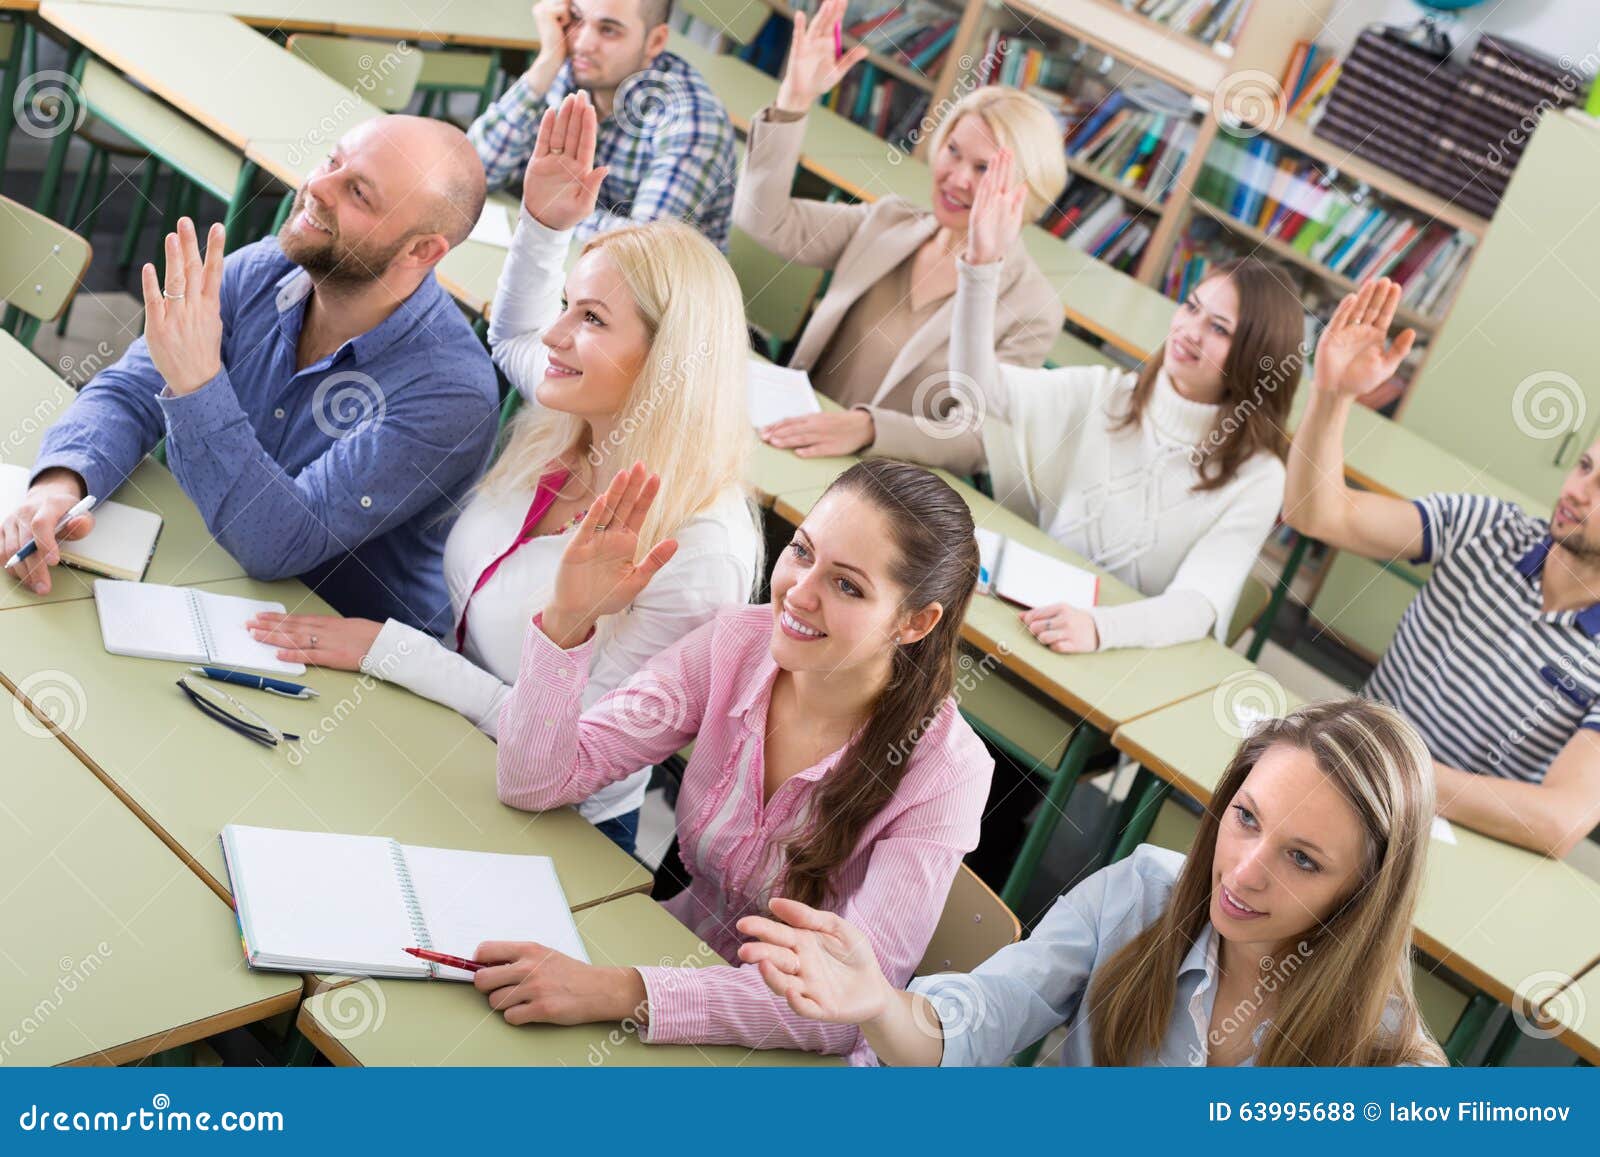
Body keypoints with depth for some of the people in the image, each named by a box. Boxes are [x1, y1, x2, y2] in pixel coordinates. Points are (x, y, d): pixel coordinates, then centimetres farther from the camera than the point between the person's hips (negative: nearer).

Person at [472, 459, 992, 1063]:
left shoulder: (942, 770, -22)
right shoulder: (738, 645, -10)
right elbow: (534, 782, -8)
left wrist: (624, 993, -37)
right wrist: (568, 618, -25)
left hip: (797, 1054, -4)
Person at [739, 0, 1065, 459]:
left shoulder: (1032, 310, -8)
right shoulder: (887, 222, 6)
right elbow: (764, 219, 0)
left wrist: (865, 428, -32)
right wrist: (793, 100, -12)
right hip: (791, 449, 6)